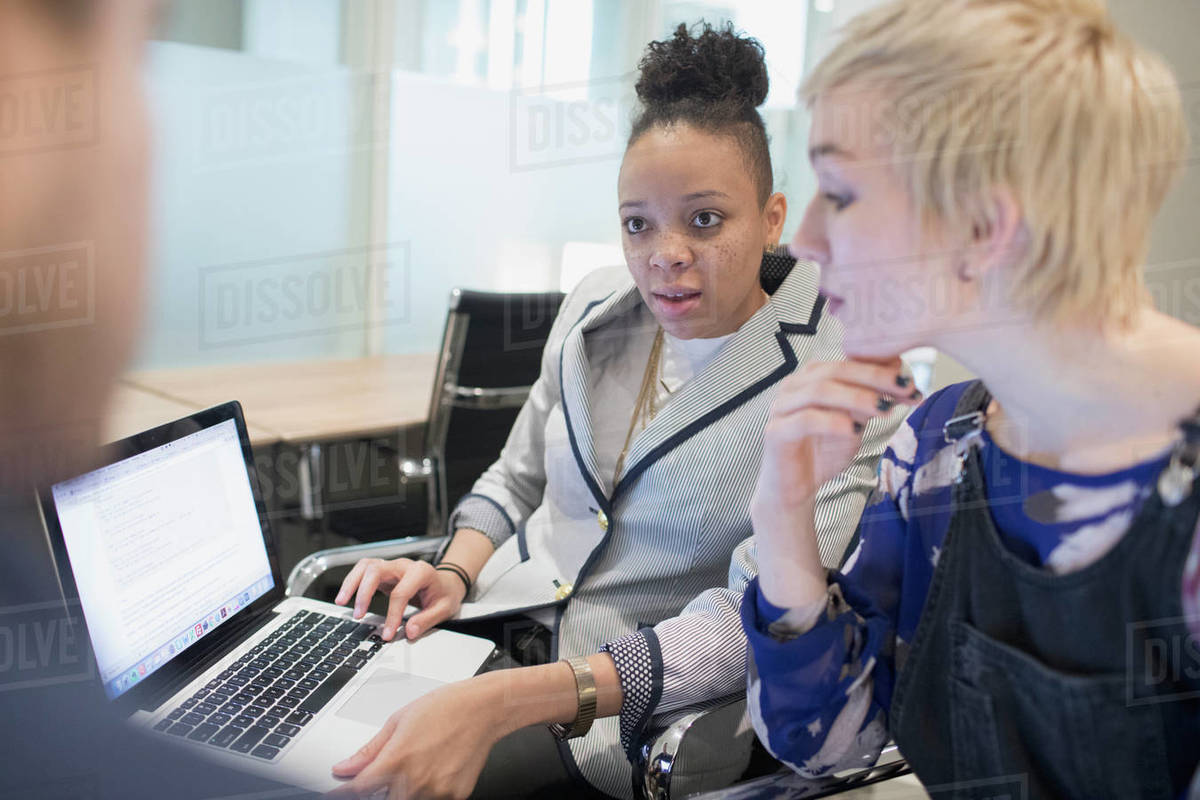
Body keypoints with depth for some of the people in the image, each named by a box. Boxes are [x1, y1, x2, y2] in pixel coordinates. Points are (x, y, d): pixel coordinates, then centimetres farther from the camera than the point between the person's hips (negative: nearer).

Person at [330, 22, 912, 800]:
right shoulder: (596, 309, 3)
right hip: (494, 622, 5)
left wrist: (495, 704, -32)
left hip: (626, 707, -5)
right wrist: (455, 573, -6)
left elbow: (746, 626, -21)